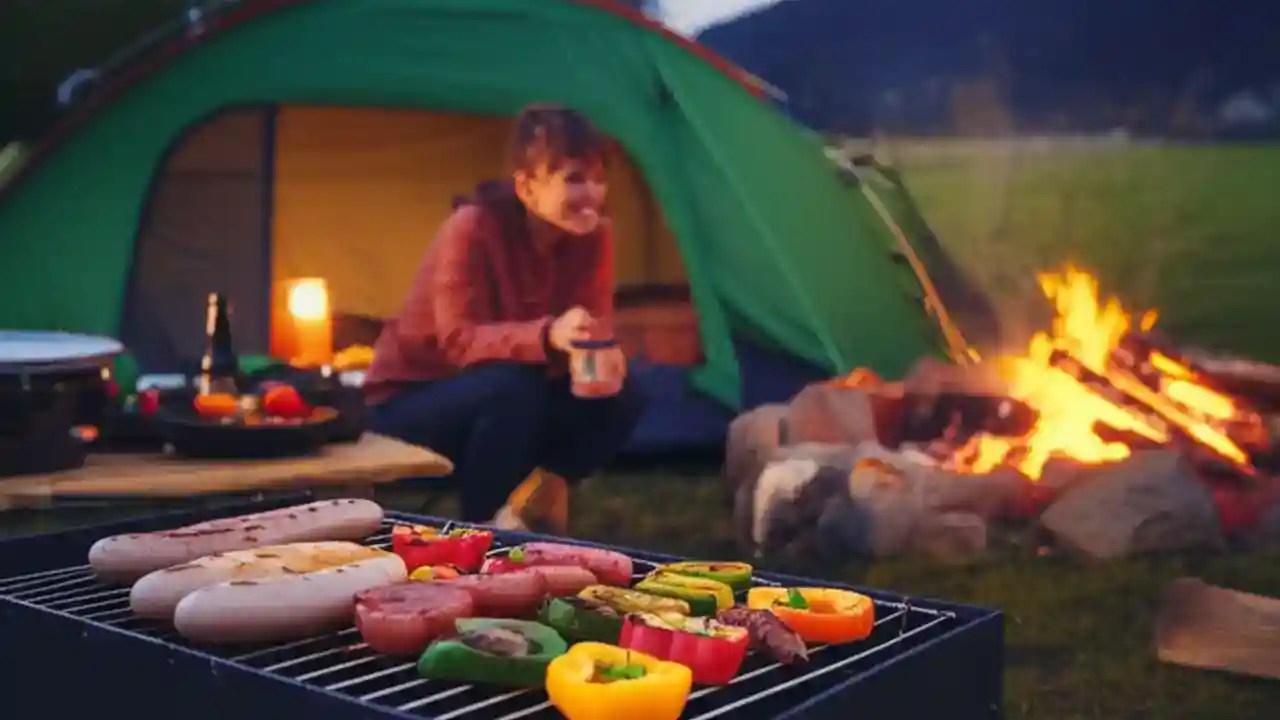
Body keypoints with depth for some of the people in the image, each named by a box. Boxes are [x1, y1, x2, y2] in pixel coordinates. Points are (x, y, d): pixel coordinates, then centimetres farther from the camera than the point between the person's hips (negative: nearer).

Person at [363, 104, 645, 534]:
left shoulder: (593, 235, -9)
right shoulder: (472, 228, -26)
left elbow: (596, 326, -9)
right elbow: (458, 340, -31)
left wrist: (603, 356, -35)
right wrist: (546, 336, -49)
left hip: (504, 400, 6)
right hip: (410, 402, -5)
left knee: (620, 399, -17)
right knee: (512, 387, -36)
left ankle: (529, 498, -1)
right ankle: (482, 526, -16)